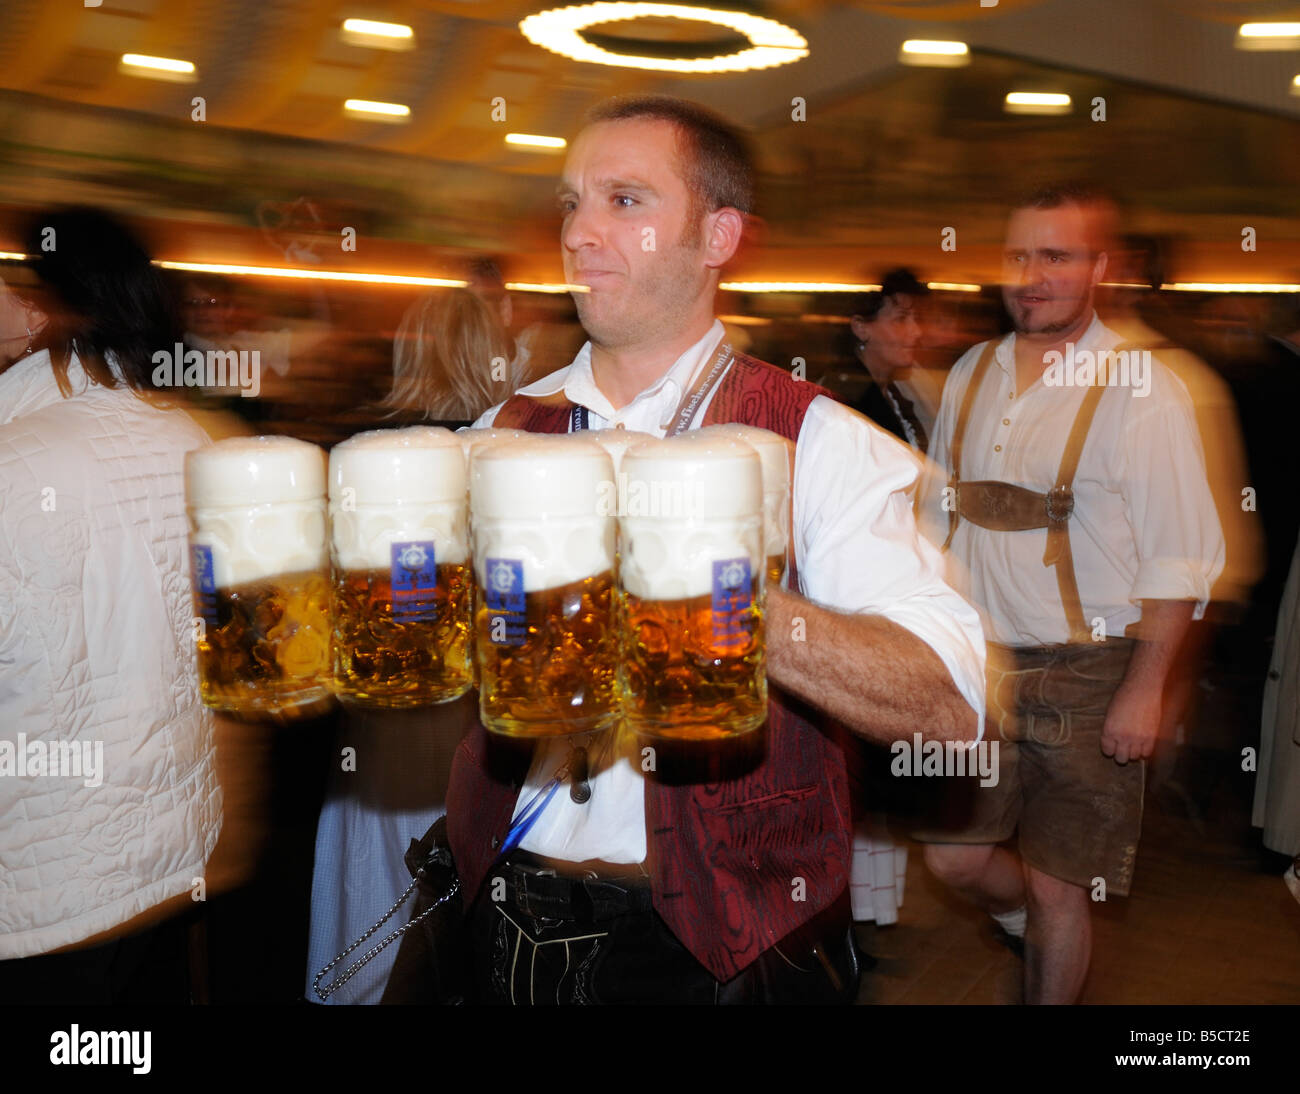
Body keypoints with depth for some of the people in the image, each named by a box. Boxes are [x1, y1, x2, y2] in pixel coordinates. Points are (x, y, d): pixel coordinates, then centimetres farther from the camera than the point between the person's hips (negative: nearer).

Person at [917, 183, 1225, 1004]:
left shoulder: (1143, 389, -10)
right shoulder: (972, 373, 6)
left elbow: (1180, 558, -11)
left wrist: (1144, 690, -14)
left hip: (1086, 676, -5)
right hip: (979, 664, 5)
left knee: (1057, 887, 5)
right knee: (955, 856, 11)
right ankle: (1034, 923, 43)